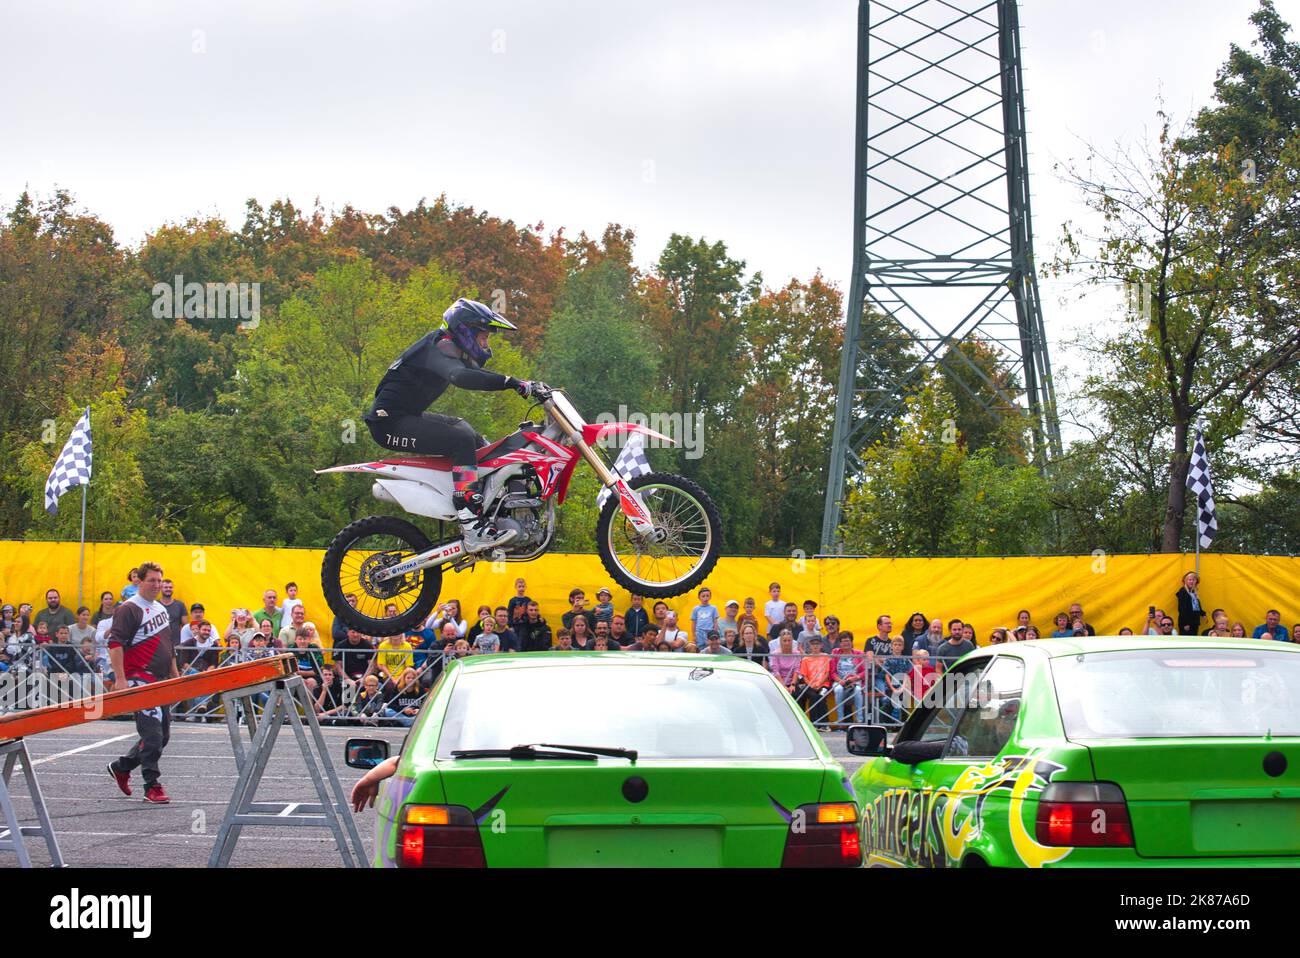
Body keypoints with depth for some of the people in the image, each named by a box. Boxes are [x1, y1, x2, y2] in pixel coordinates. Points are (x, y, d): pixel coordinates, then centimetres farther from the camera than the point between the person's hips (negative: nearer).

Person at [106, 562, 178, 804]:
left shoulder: (161, 609, 18)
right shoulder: (129, 609, -9)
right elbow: (115, 644, -15)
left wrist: (175, 676, 25)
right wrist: (120, 679, -22)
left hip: (161, 682, 9)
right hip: (140, 680, -9)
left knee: (162, 736, 12)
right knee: (152, 734, -13)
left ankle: (121, 766, 28)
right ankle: (152, 787, -8)